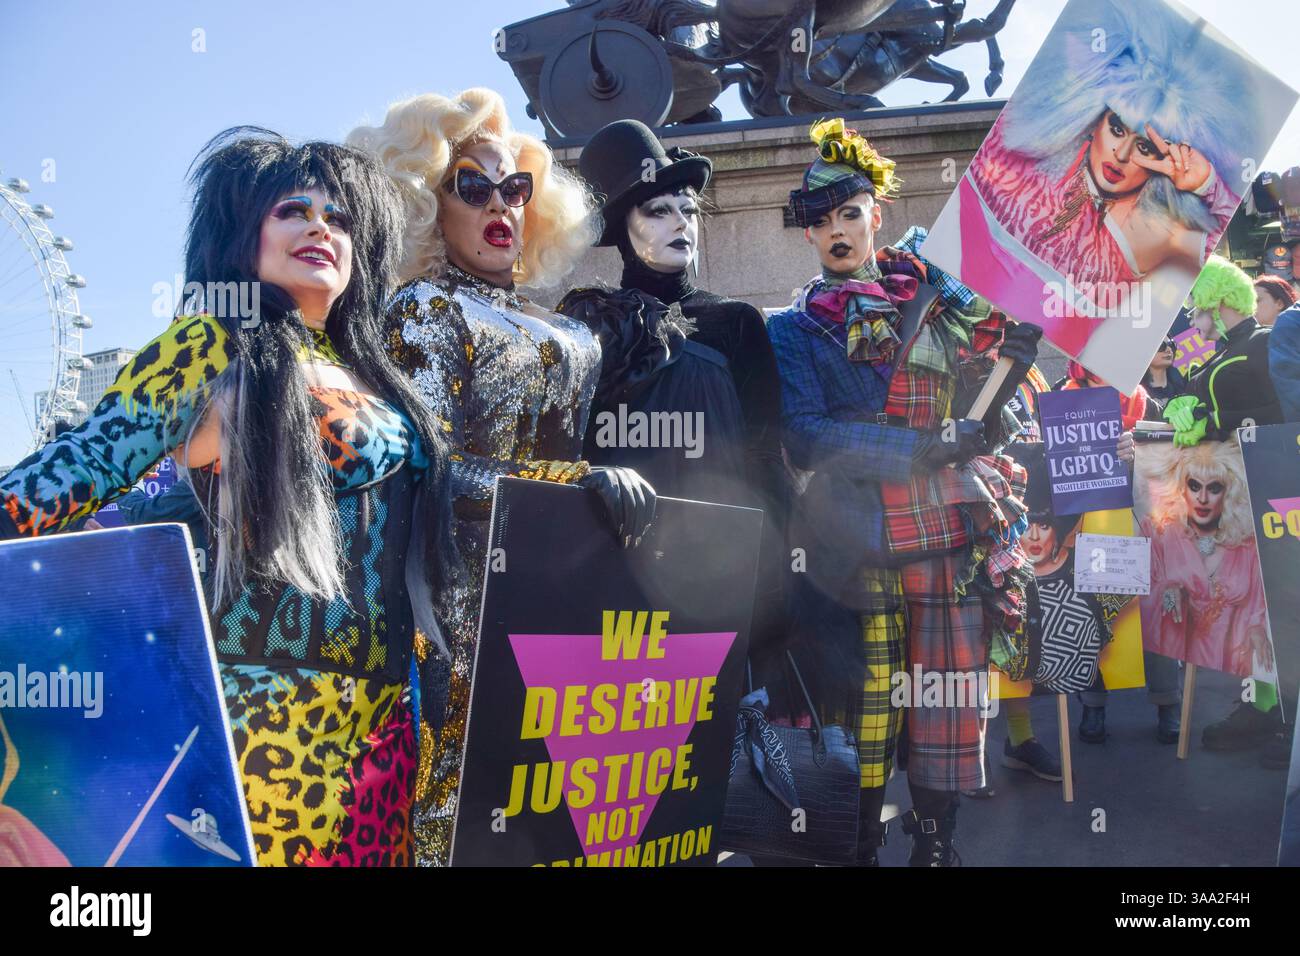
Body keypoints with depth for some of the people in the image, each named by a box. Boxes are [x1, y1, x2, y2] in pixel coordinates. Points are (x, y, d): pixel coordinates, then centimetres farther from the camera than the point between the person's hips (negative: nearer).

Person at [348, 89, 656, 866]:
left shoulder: (566, 333, 18)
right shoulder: (425, 307, -1)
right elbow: (439, 468, -14)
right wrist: (581, 478, -20)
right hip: (476, 590, -6)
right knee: (462, 775, -6)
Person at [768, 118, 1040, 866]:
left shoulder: (936, 290, 12)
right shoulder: (797, 330, 4)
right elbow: (805, 439, -11)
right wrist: (925, 448, -19)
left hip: (953, 528, 3)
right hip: (857, 542, -2)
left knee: (952, 695, 6)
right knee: (864, 701, 1)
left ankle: (937, 840, 21)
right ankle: (858, 842, 17)